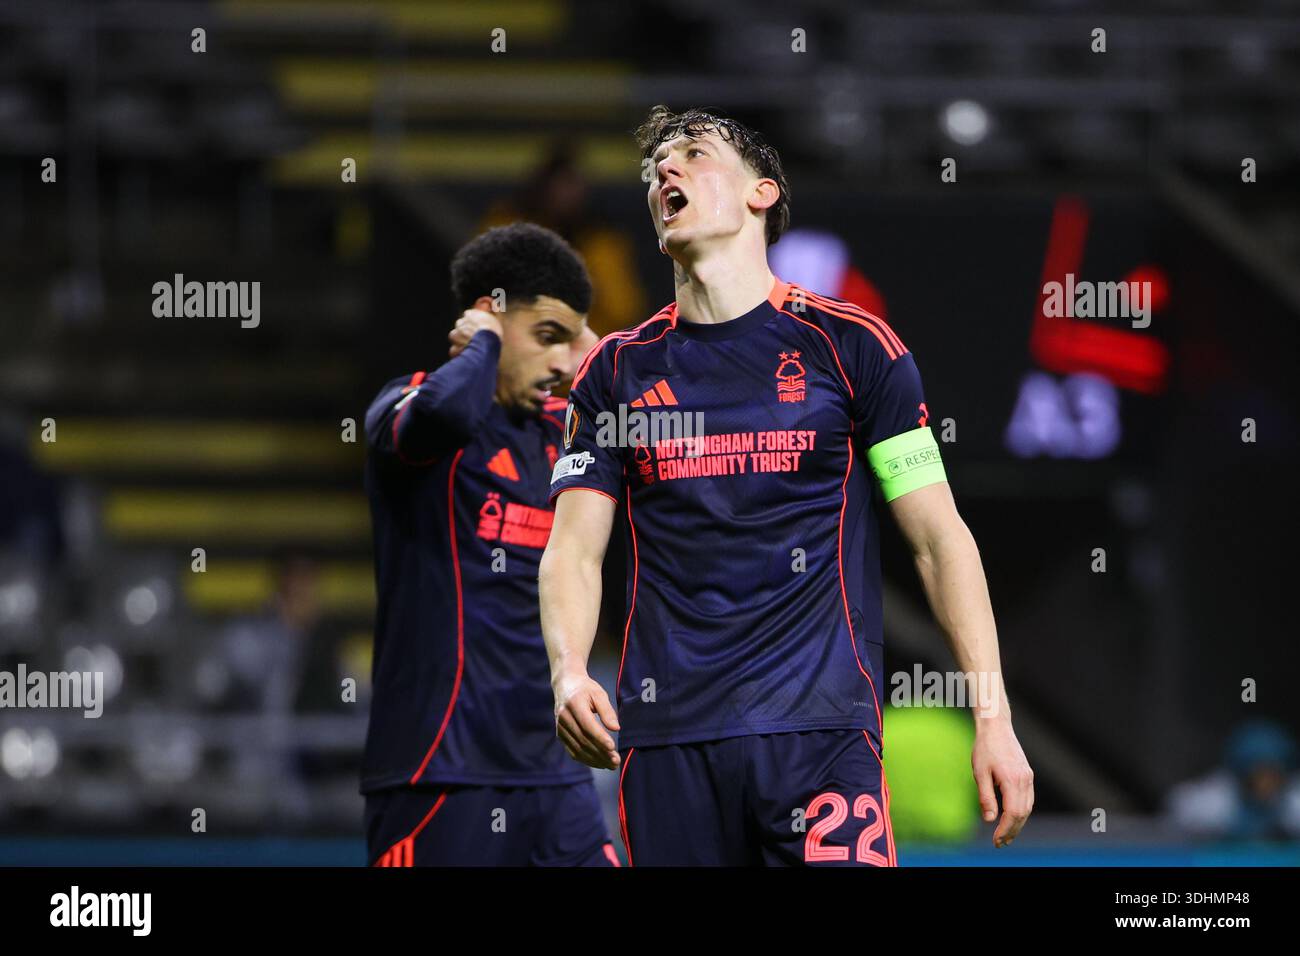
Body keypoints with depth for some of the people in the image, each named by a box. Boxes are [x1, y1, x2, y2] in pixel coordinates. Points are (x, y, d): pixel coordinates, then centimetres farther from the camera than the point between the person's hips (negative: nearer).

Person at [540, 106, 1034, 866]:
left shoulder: (850, 346, 5)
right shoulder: (617, 370, 13)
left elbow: (938, 538, 4)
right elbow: (574, 550, 10)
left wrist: (993, 718, -4)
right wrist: (568, 672, -12)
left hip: (819, 723, -3)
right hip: (665, 737, 3)